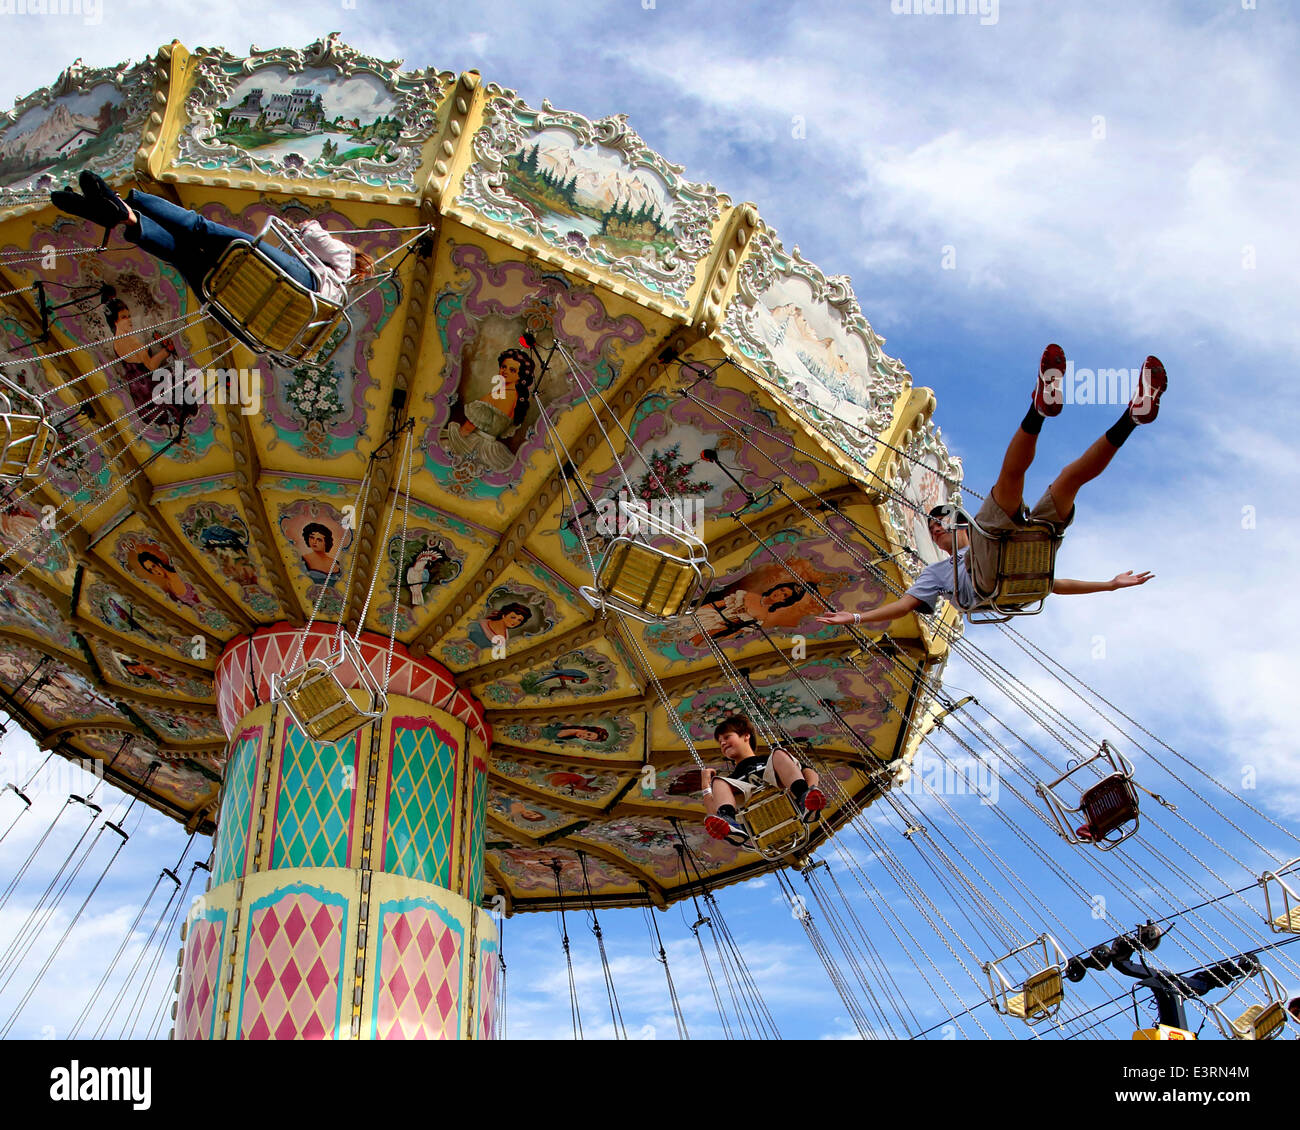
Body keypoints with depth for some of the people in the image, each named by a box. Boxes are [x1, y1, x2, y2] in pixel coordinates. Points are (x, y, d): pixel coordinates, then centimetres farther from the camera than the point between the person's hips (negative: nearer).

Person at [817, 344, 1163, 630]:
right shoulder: (938, 570, 39)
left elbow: (1054, 584, 40)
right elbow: (906, 603, 23)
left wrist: (1110, 584, 35)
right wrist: (857, 617, 12)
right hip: (990, 577, -3)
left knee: (1071, 475, 1)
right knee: (1010, 476, -11)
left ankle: (1134, 413, -19)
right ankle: (1040, 406, -38)